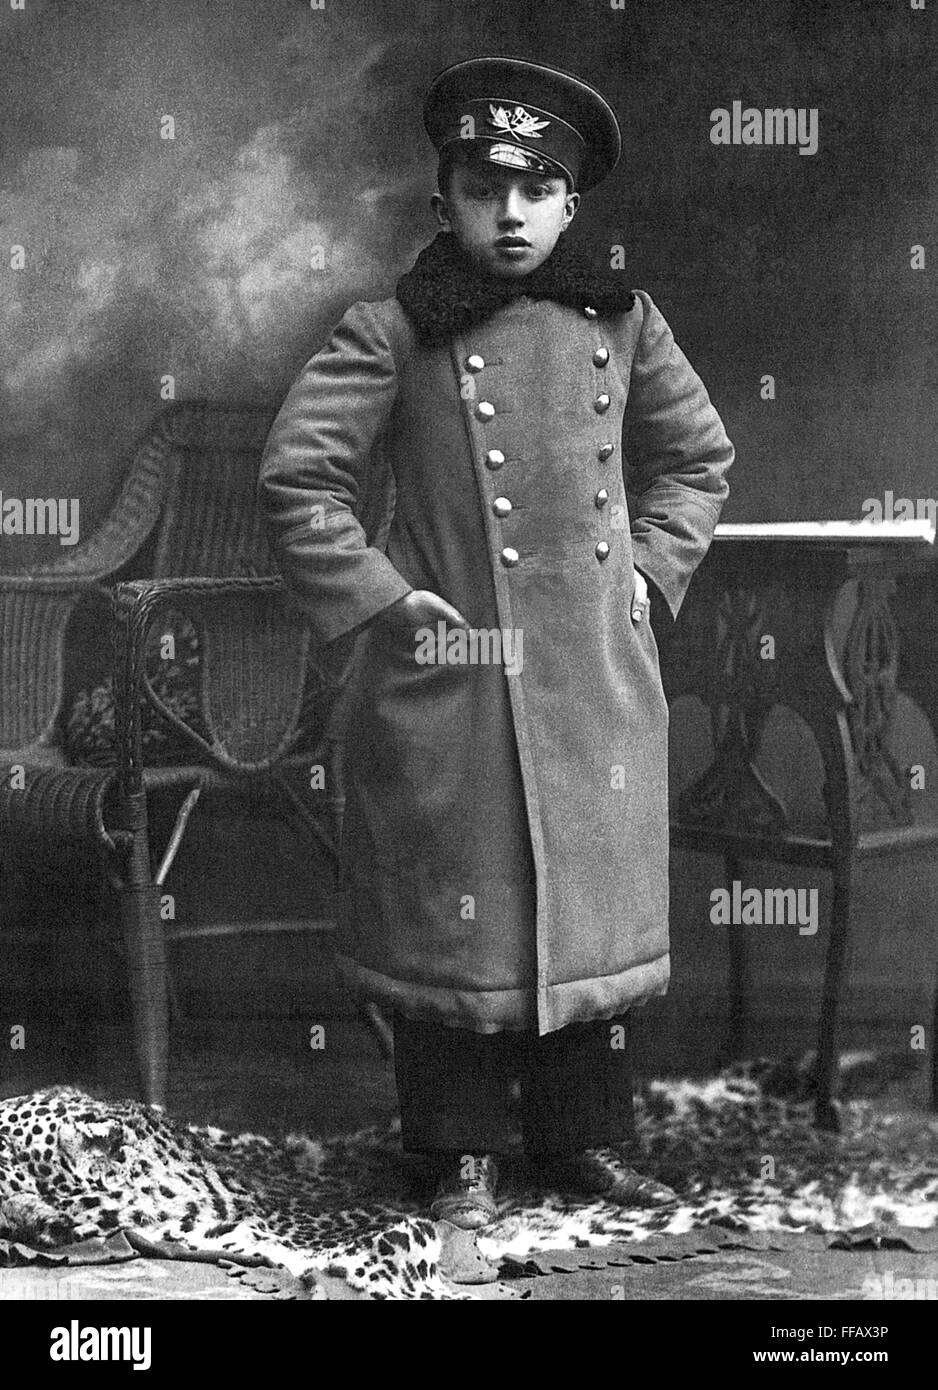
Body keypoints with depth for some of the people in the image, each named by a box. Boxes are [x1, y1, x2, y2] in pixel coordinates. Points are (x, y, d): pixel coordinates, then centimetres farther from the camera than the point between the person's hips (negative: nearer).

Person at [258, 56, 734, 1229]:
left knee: (593, 904, 12)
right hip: (451, 684, -3)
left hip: (600, 684, 4)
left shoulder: (621, 323, 6)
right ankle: (461, 1155, 22)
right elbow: (295, 475, -6)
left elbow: (698, 457, 18)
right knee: (453, 916, 5)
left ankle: (585, 1136, 29)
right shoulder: (394, 334, -6)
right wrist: (378, 600, -9)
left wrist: (649, 571, 8)